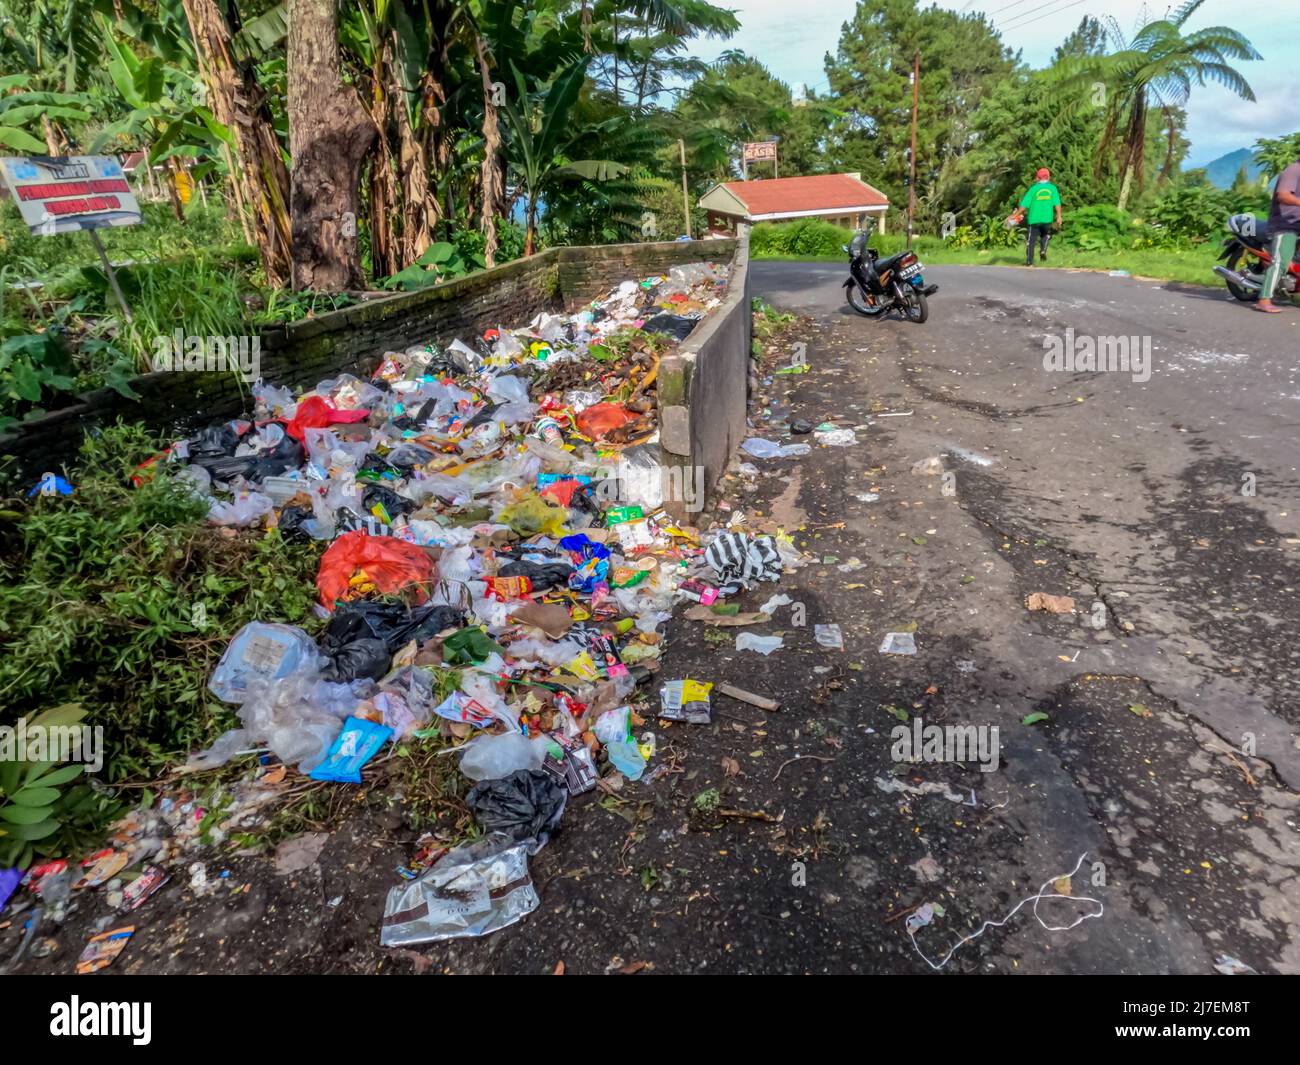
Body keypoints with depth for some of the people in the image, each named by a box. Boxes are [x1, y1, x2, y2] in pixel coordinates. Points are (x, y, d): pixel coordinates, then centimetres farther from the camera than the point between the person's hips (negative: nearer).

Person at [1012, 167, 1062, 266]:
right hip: (1047, 218, 2)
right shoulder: (1052, 188, 3)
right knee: (1046, 234, 26)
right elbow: (1057, 204, -4)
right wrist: (1059, 217, -1)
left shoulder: (1033, 188, -1)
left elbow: (1024, 205, -6)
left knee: (1031, 240, 6)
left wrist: (1016, 215, 2)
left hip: (1034, 219, -2)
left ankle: (1029, 261, 3)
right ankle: (1043, 250, 4)